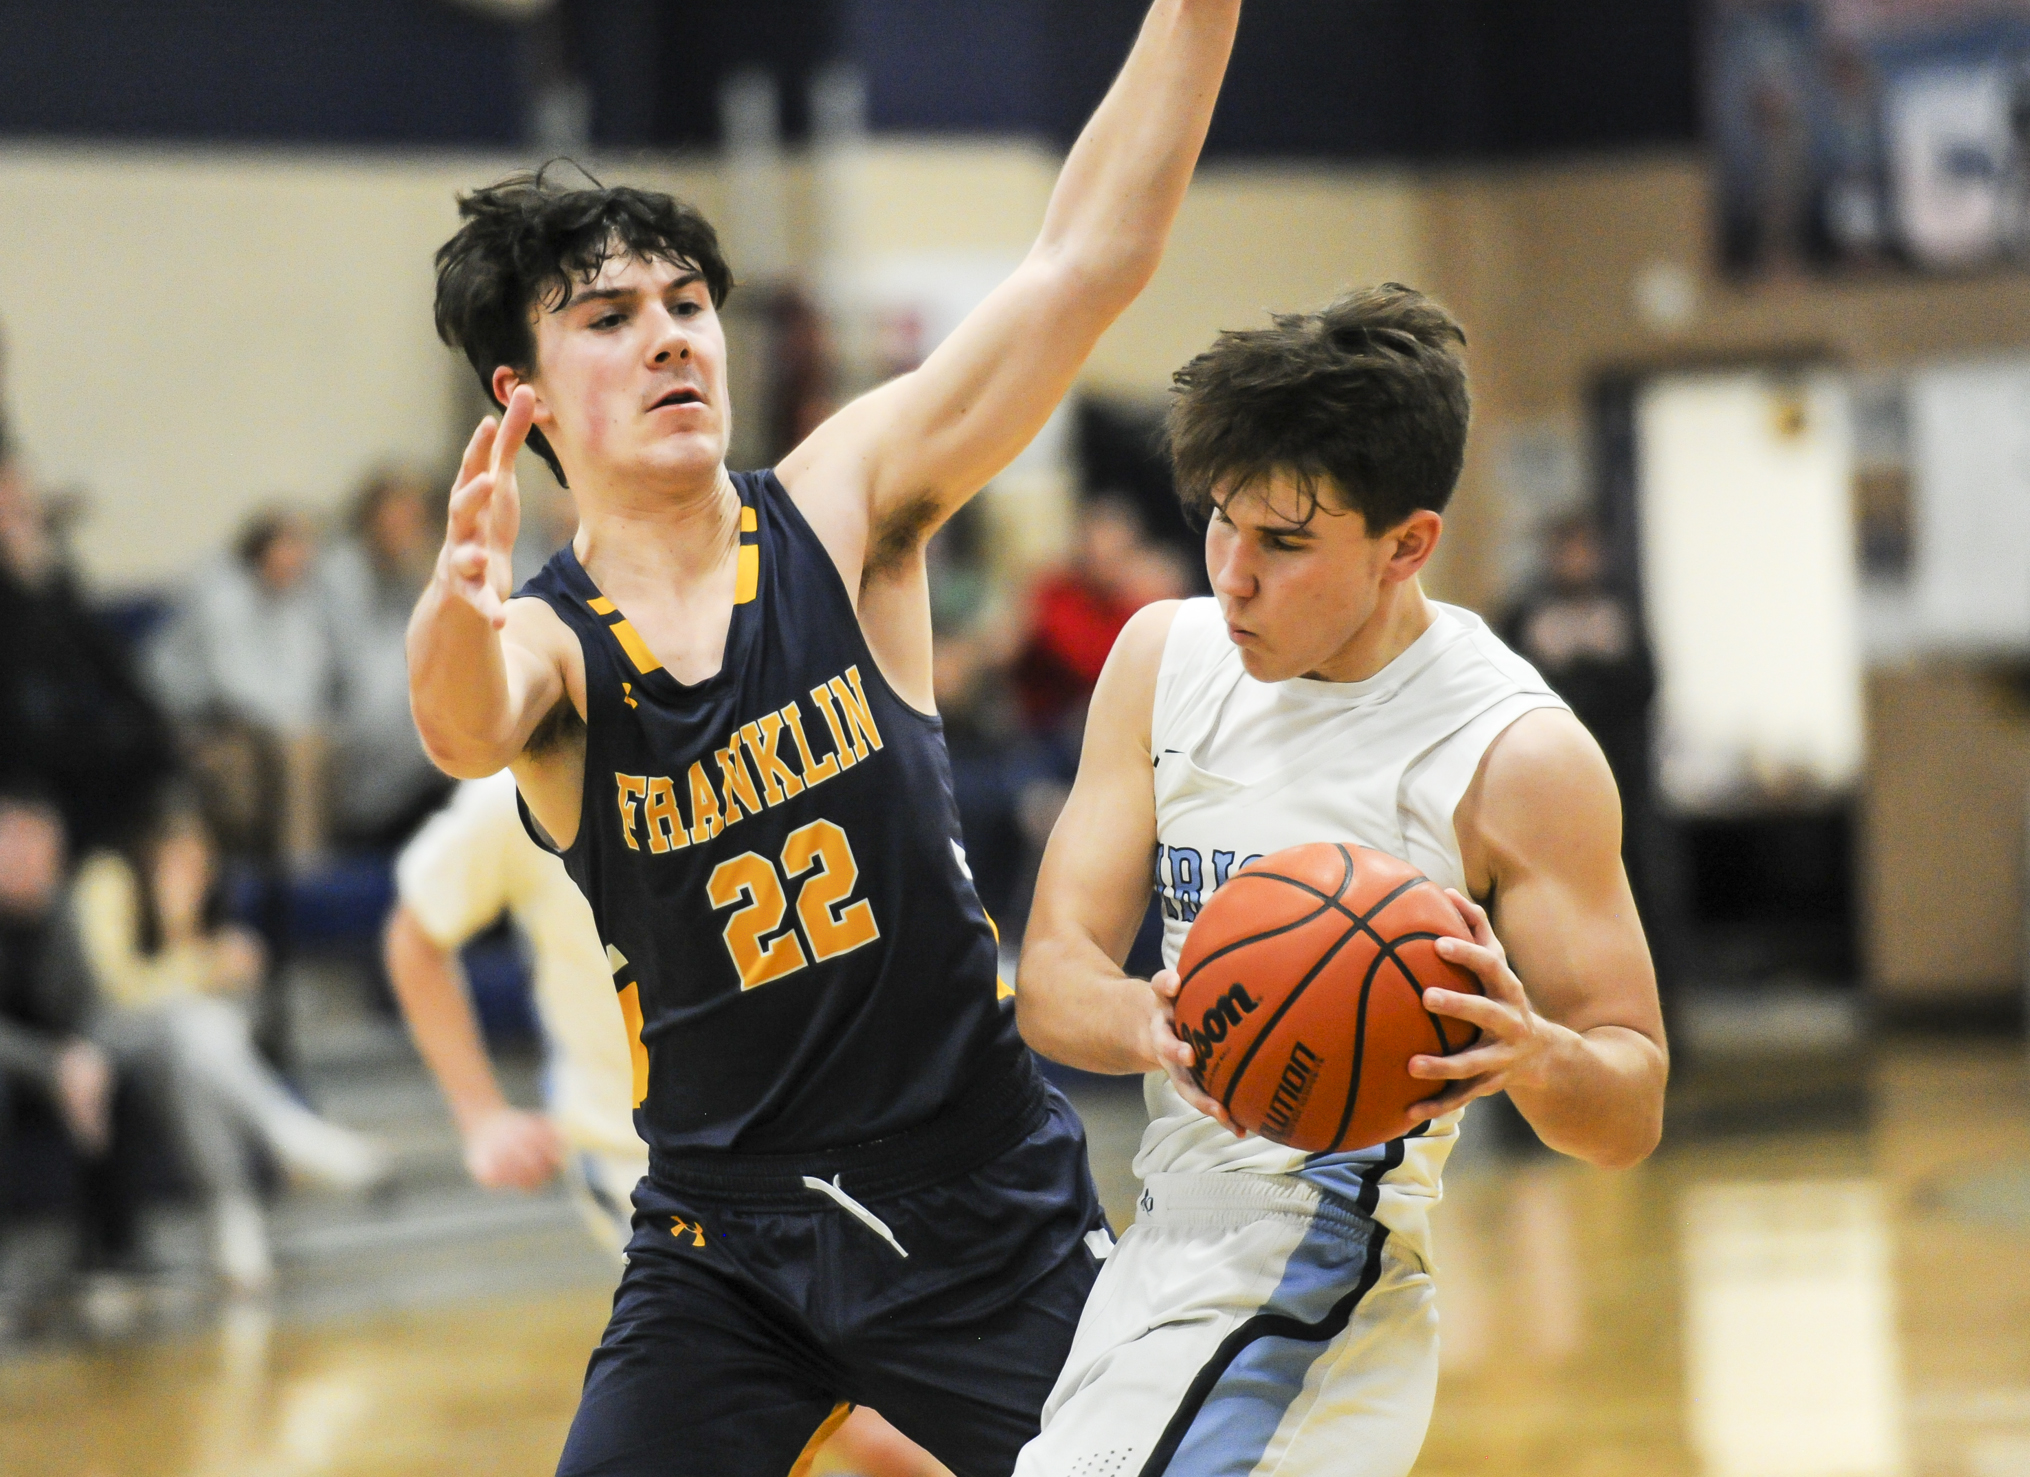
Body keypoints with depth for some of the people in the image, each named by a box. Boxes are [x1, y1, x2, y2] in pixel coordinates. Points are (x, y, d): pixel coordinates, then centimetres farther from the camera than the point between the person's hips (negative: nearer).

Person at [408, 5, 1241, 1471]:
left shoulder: (841, 511, -4)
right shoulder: (545, 639, -6)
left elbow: (1090, 258, -11)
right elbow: (468, 726, -32)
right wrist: (455, 610, -55)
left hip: (989, 1209, 0)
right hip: (726, 1234, 0)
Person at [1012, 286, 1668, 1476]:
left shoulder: (1521, 756, -15)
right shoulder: (1167, 658, 2)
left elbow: (1632, 1116, -11)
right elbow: (1051, 979, -2)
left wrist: (1533, 1058, -35)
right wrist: (1154, 1025, -26)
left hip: (1301, 1301, -8)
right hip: (1163, 1262, 8)